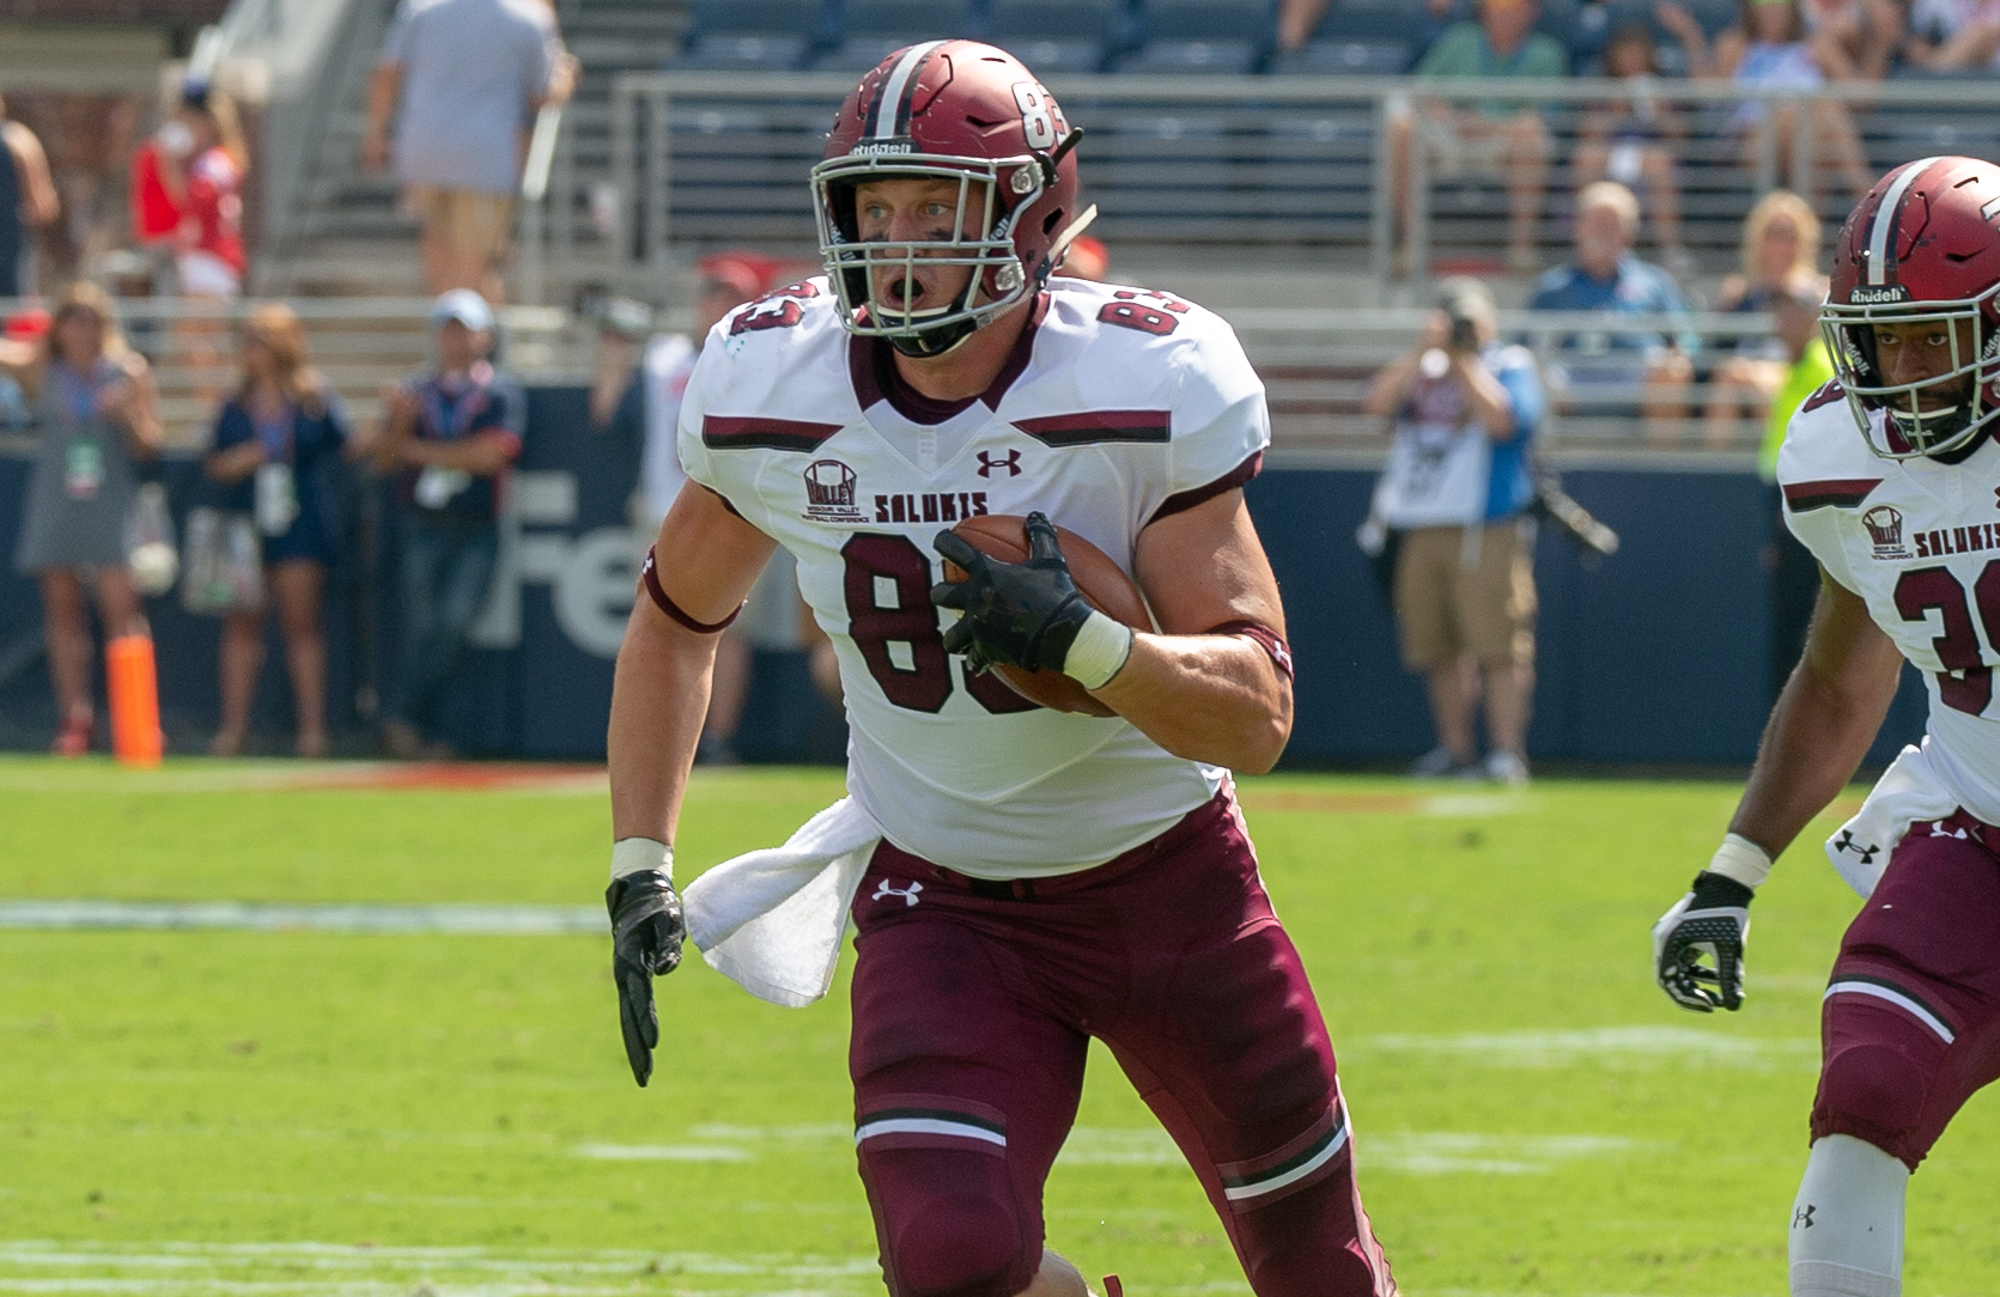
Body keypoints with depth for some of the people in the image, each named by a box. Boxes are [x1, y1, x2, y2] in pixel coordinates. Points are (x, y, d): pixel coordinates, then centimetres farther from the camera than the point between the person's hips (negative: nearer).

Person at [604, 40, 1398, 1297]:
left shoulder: (1148, 390, -21)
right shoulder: (770, 391, -12)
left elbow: (1256, 714, -21)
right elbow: (677, 621, 8)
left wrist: (1081, 642, -39)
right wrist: (639, 872, 0)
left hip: (1168, 883, -1)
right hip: (941, 901, 1)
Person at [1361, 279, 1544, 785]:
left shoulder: (1511, 367, 5)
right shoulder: (1421, 369, 17)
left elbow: (1503, 420, -14)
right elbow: (1377, 402, 1)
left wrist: (1465, 362, -8)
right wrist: (1422, 352, -7)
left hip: (1487, 529, -5)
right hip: (1418, 529, 5)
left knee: (1498, 644, -12)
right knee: (1437, 648, 8)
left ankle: (1507, 754, -12)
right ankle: (1455, 748, 17)